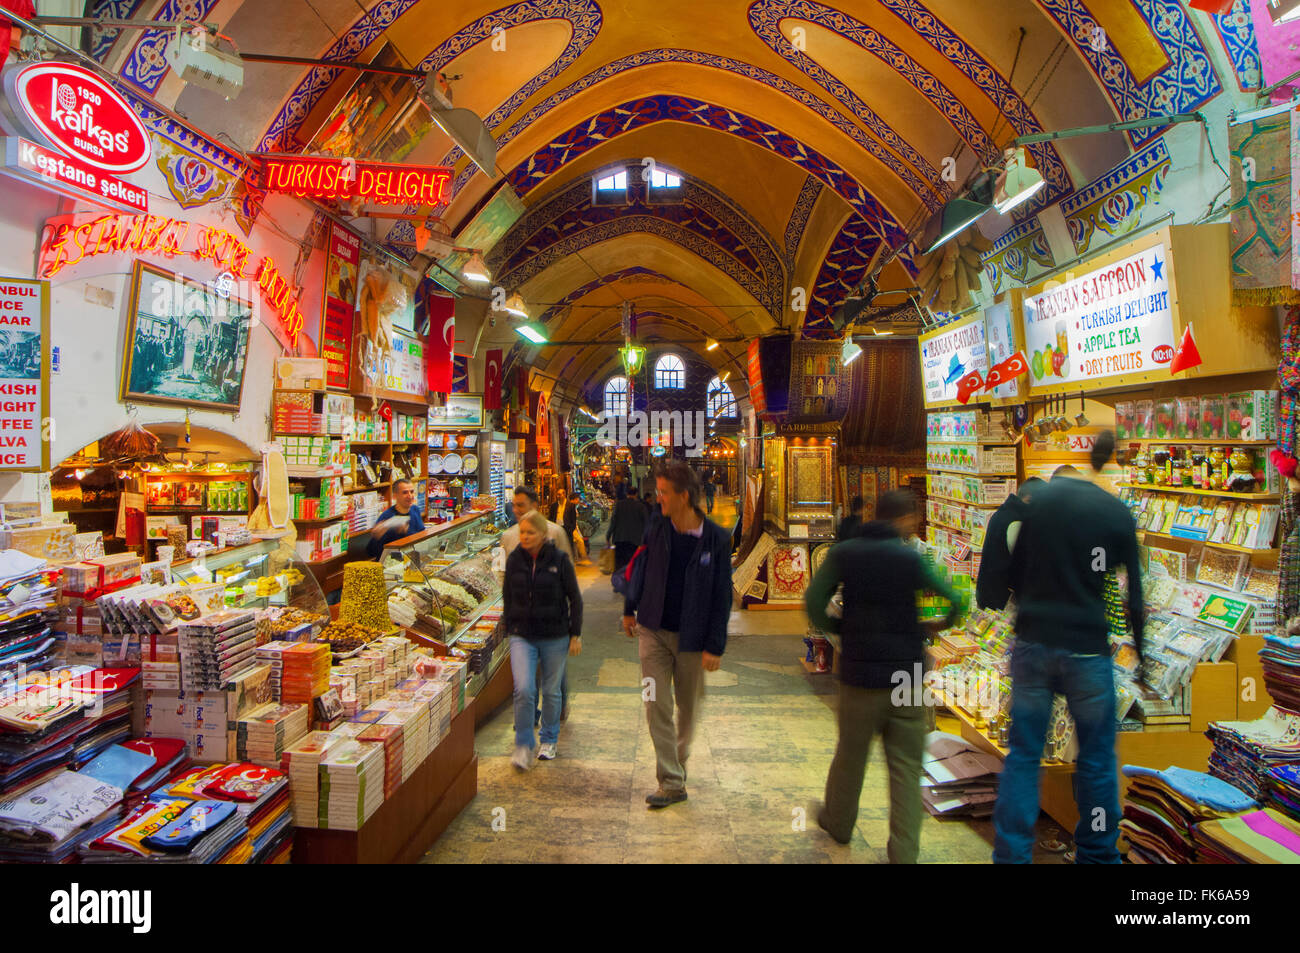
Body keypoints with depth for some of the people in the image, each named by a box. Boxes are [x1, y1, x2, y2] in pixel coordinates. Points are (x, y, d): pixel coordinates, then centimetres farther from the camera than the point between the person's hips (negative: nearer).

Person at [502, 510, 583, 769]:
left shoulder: (560, 560, -7)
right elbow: (507, 598, 12)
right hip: (522, 636, 1)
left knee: (551, 691, 11)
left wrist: (575, 634, -2)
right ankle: (523, 745, 6)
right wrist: (510, 629, 10)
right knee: (524, 689, -12)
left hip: (555, 636, -1)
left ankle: (549, 741, 32)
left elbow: (575, 599, -1)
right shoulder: (514, 560, 1)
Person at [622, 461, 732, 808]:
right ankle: (672, 783, 11)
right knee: (657, 706, 0)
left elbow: (722, 596, -10)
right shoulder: (656, 528, -5)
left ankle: (679, 757, 42)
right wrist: (630, 610, 17)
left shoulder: (716, 539, -14)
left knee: (688, 706, 15)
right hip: (653, 630, 2)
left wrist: (714, 646, -11)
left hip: (692, 637, -2)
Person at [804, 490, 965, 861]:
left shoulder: (843, 553, -4)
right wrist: (934, 626, 11)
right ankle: (904, 851, 16)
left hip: (859, 674, 1)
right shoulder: (912, 558, -7)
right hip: (907, 677, -1)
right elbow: (956, 603, -7)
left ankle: (838, 821, 39)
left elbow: (813, 601, -9)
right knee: (906, 764, 11)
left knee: (850, 754, 18)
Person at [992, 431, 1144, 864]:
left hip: (1033, 644, 1)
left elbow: (1011, 576, 2)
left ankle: (1011, 853, 15)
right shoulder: (1117, 512, -5)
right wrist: (1140, 649, 13)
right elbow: (1132, 593, 0)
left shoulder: (1030, 502, -4)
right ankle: (1097, 853, 29)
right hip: (1088, 649, -1)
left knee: (1022, 756, 10)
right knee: (1096, 761, 16)